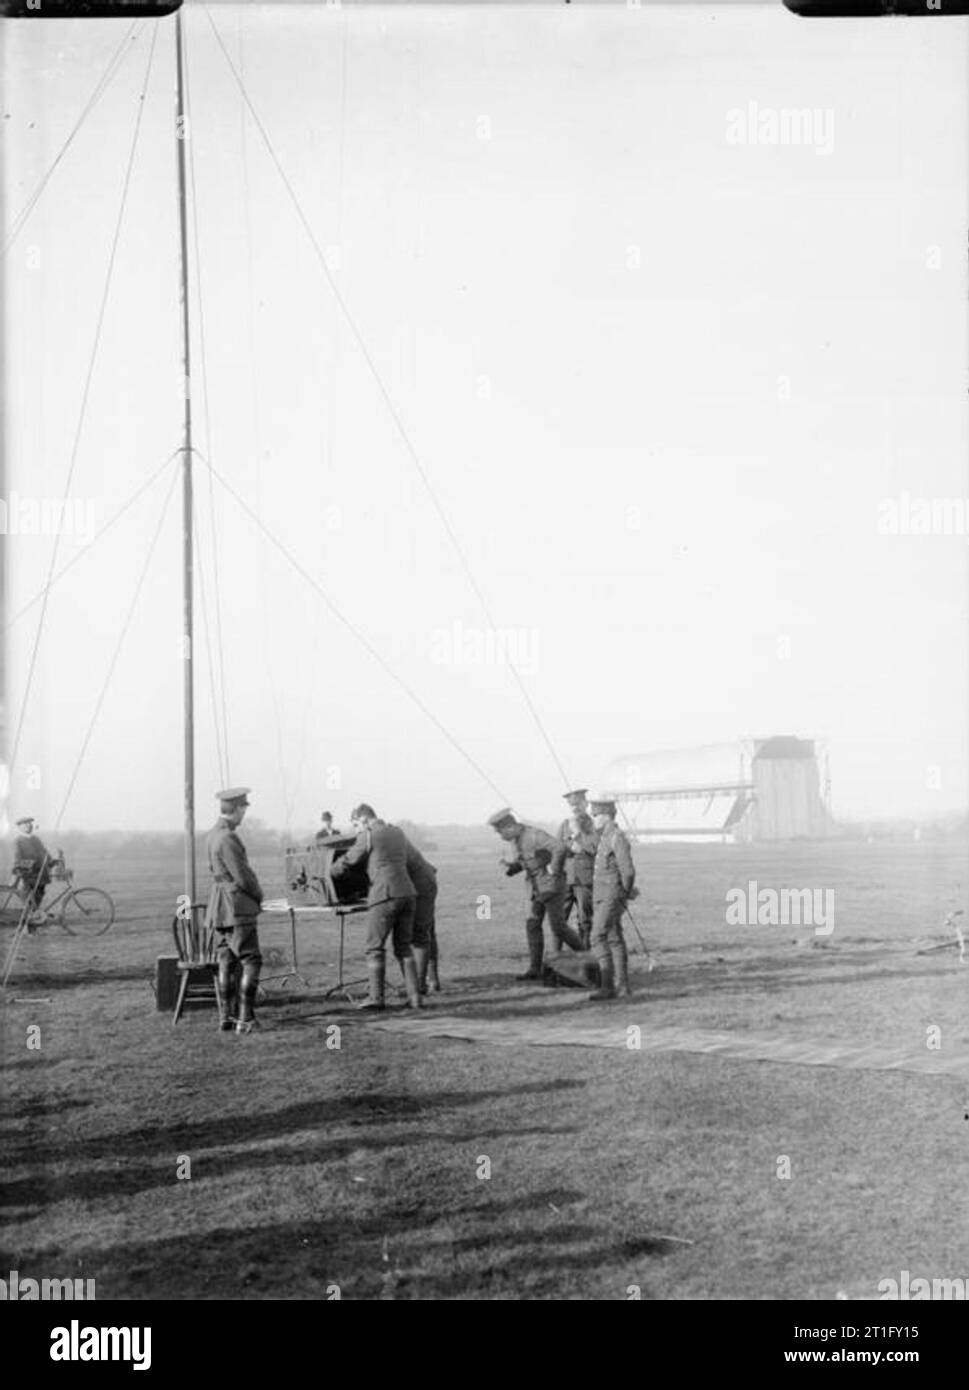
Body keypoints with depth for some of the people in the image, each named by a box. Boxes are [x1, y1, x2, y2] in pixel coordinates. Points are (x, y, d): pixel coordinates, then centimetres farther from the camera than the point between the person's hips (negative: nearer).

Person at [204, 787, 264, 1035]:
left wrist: (254, 895, 11)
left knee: (226, 963, 11)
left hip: (221, 907, 10)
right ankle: (245, 1019, -8)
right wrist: (258, 896, -1)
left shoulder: (213, 834, 12)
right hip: (237, 907, -10)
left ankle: (226, 1017, 14)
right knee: (250, 961, -6)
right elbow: (242, 876, -20)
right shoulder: (228, 838, -19)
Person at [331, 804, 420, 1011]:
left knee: (375, 948, 2)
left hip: (385, 895, -6)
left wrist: (326, 876, 23)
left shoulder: (368, 836, -1)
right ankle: (414, 996, 6)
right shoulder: (398, 833, 19)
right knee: (404, 947, 12)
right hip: (407, 893, 6)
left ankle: (376, 997, 0)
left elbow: (347, 861, 6)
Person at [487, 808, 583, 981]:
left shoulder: (535, 835, -21)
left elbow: (560, 848, -31)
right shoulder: (517, 839, 9)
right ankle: (535, 969, -2)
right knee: (533, 926, -1)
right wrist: (510, 866, -3)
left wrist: (554, 871, -23)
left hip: (551, 884, -8)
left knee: (557, 925, -5)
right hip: (536, 887, 8)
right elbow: (519, 862, 20)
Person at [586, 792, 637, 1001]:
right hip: (601, 898, 10)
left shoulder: (618, 837, -16)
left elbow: (628, 871, -20)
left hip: (611, 897, -10)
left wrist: (625, 894, -6)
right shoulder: (606, 837, 15)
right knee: (615, 940, 11)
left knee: (599, 938, -15)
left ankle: (608, 985, -16)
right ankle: (622, 986, 15)